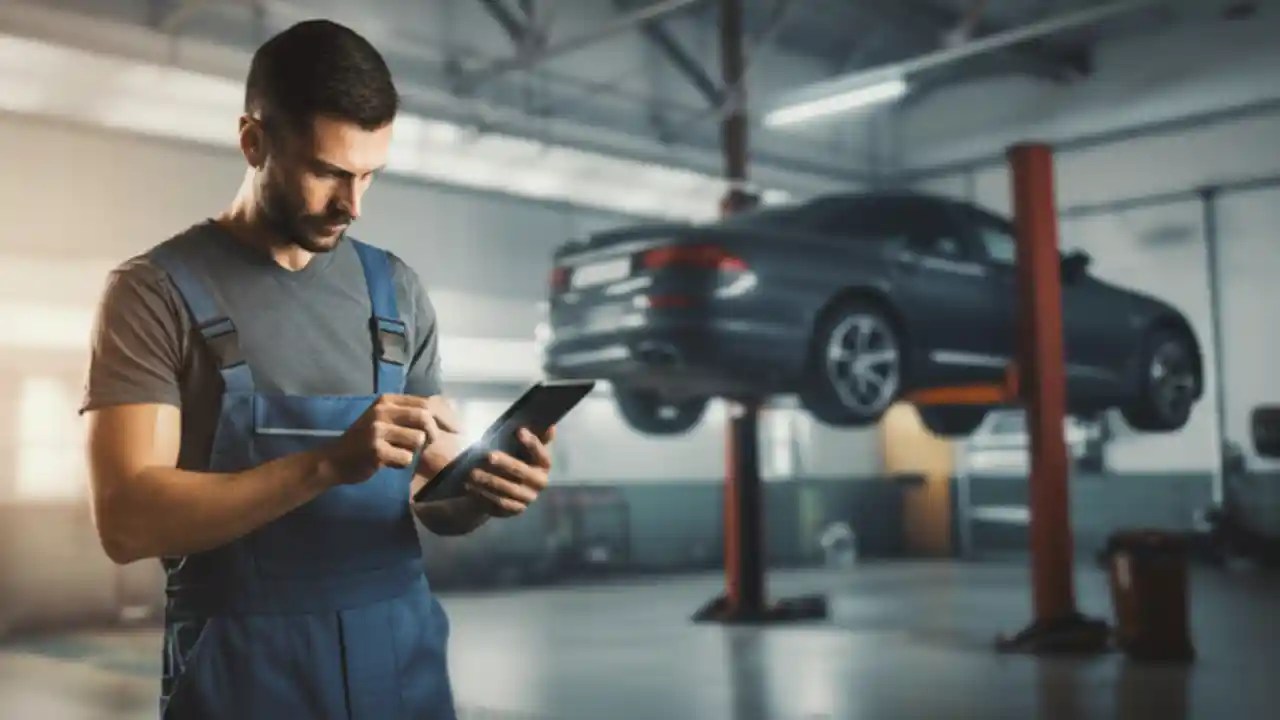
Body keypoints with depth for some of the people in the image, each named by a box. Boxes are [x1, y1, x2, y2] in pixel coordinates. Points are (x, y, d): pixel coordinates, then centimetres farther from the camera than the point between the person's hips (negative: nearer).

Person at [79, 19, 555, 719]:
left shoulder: (396, 289, 5)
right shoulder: (155, 291, -7)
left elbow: (432, 494, 9)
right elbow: (126, 519, -17)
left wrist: (481, 492, -15)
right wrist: (329, 463, -28)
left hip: (401, 655, 4)